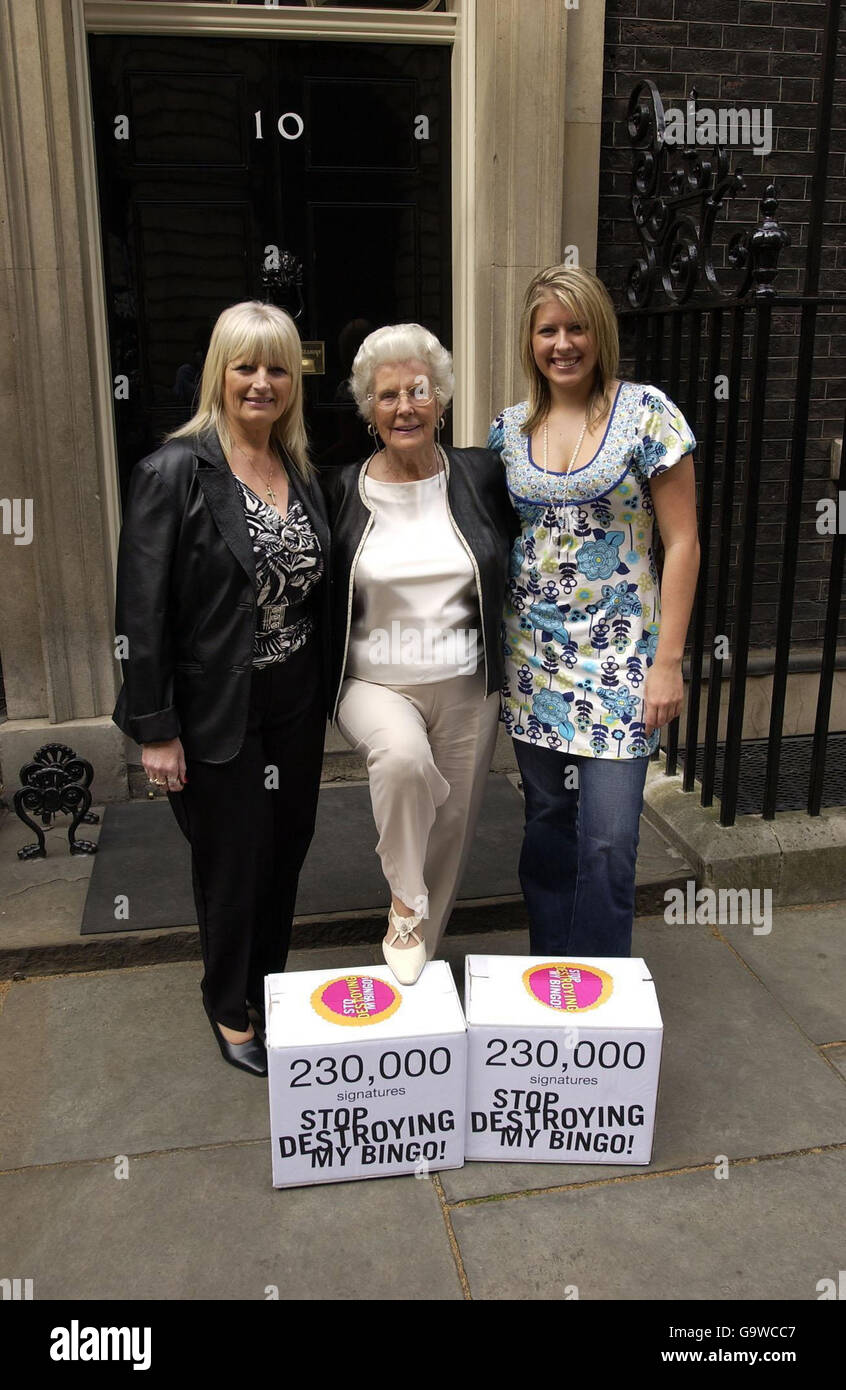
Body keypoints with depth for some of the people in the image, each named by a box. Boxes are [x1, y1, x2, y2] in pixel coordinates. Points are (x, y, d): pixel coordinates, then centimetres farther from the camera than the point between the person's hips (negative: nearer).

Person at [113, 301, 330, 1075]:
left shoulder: (302, 472, 5)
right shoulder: (176, 473, -14)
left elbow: (318, 591, 10)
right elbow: (143, 611, -15)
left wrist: (326, 694, 10)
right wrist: (155, 728, -15)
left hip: (296, 707, 6)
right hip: (218, 713, -5)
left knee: (286, 852, 16)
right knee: (231, 865, 10)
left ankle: (271, 989, 40)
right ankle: (229, 1011, 34)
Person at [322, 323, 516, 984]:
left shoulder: (482, 476, -2)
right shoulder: (341, 490, -4)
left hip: (466, 687, 3)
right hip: (375, 683, -2)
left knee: (451, 834, 11)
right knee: (404, 754, -35)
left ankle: (418, 950, 35)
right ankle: (406, 902, -11)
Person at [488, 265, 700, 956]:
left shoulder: (647, 413, -5)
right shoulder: (509, 429, 7)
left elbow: (682, 541, -5)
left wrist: (668, 660, -10)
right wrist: (490, 649, 8)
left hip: (618, 658, -4)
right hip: (532, 657, 4)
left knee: (608, 838, -6)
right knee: (547, 822, 13)